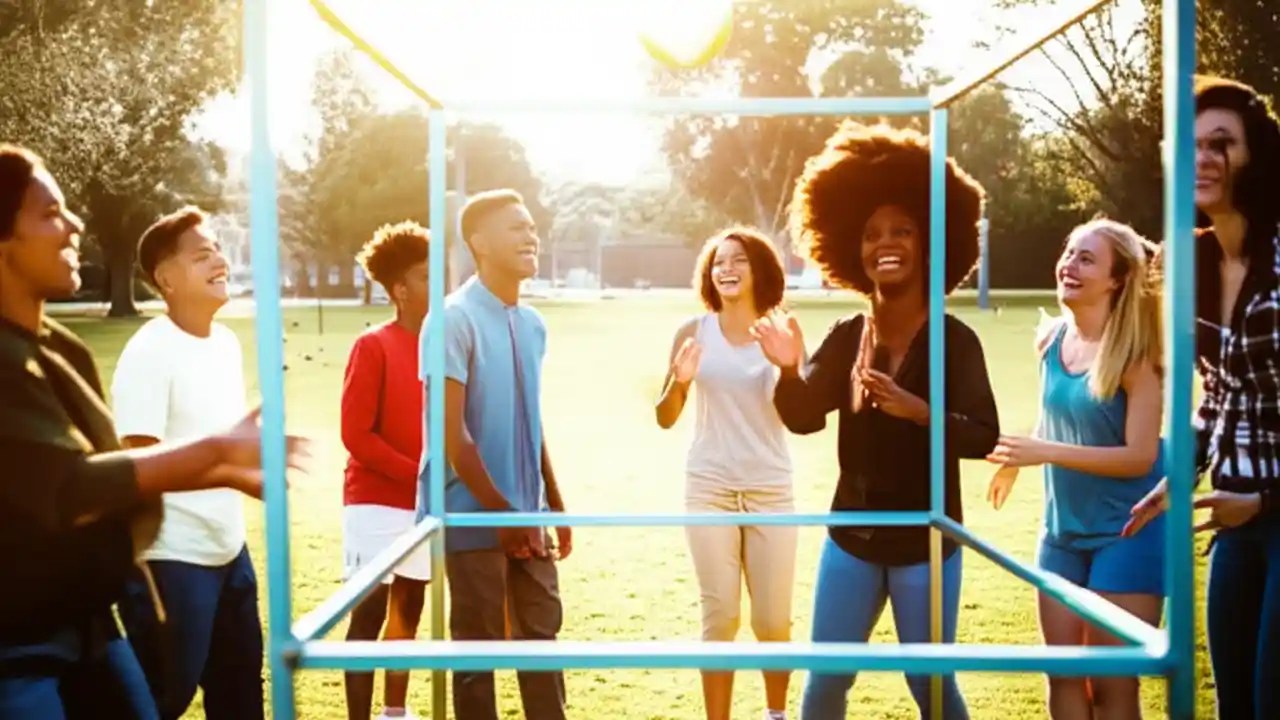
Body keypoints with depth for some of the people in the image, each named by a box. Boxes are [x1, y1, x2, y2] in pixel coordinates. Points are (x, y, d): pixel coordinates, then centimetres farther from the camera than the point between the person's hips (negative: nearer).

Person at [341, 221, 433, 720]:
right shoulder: (373, 346, -11)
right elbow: (356, 435, -14)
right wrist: (417, 474, -15)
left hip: (424, 502, 6)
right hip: (377, 502, -6)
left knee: (408, 608, 14)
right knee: (369, 612, -4)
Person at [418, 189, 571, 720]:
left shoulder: (533, 325, 8)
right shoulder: (454, 319, -14)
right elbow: (452, 434, -17)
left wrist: (555, 505, 16)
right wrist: (501, 513, -15)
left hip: (527, 515, 7)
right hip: (475, 516, -6)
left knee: (541, 633, 12)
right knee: (479, 646, 5)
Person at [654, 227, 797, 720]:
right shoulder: (694, 333, 1)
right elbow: (665, 418, 3)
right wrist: (679, 381, -16)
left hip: (771, 490, 0)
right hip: (709, 489, 0)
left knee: (773, 621, 5)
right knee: (720, 617, -1)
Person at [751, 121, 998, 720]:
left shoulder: (954, 340, -11)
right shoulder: (846, 335, 1)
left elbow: (984, 436, -18)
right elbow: (803, 418, -5)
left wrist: (916, 409, -32)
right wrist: (791, 370, -24)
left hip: (926, 543, -3)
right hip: (851, 536, 4)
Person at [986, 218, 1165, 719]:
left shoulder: (1133, 353, -18)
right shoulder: (1049, 339, 1)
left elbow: (1139, 456, -21)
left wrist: (1044, 453, -25)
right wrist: (1016, 459, 22)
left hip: (1125, 534, -6)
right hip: (1062, 530, 6)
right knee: (1063, 673, 11)